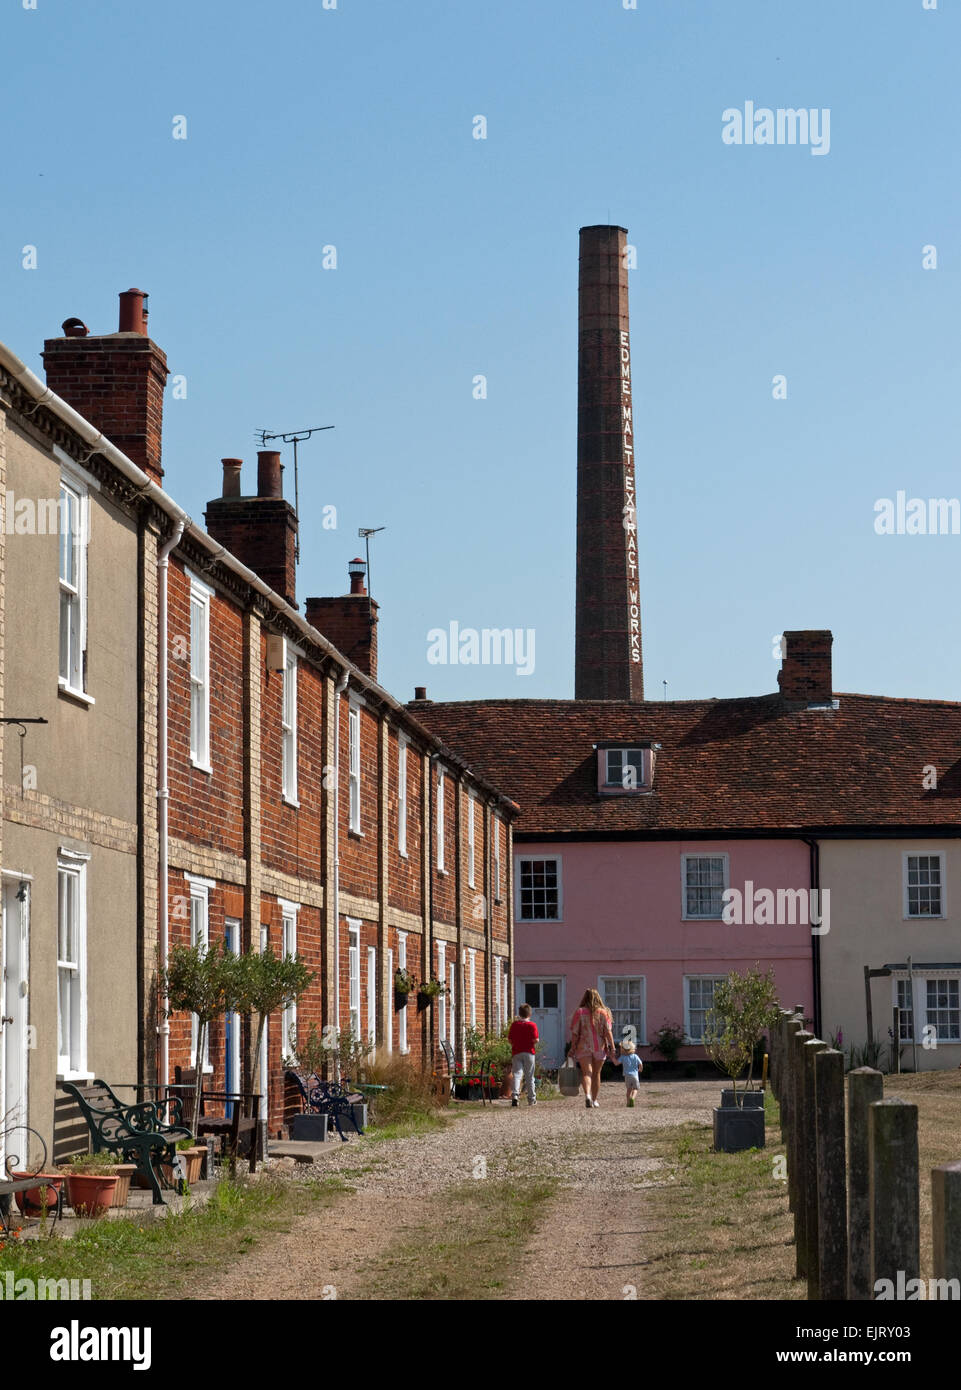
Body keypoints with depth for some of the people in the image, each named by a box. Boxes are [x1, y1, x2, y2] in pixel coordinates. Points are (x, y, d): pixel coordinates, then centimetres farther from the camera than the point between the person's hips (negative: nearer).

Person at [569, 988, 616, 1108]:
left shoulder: (579, 1012, -4)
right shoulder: (603, 1013, 1)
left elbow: (575, 1033, -5)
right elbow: (608, 1033, -4)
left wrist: (572, 1049, 2)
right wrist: (612, 1050, -3)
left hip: (583, 1047, -2)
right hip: (599, 1047, 2)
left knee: (586, 1073, -6)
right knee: (596, 1074, 16)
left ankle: (587, 1095, -31)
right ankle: (594, 1100, 25)